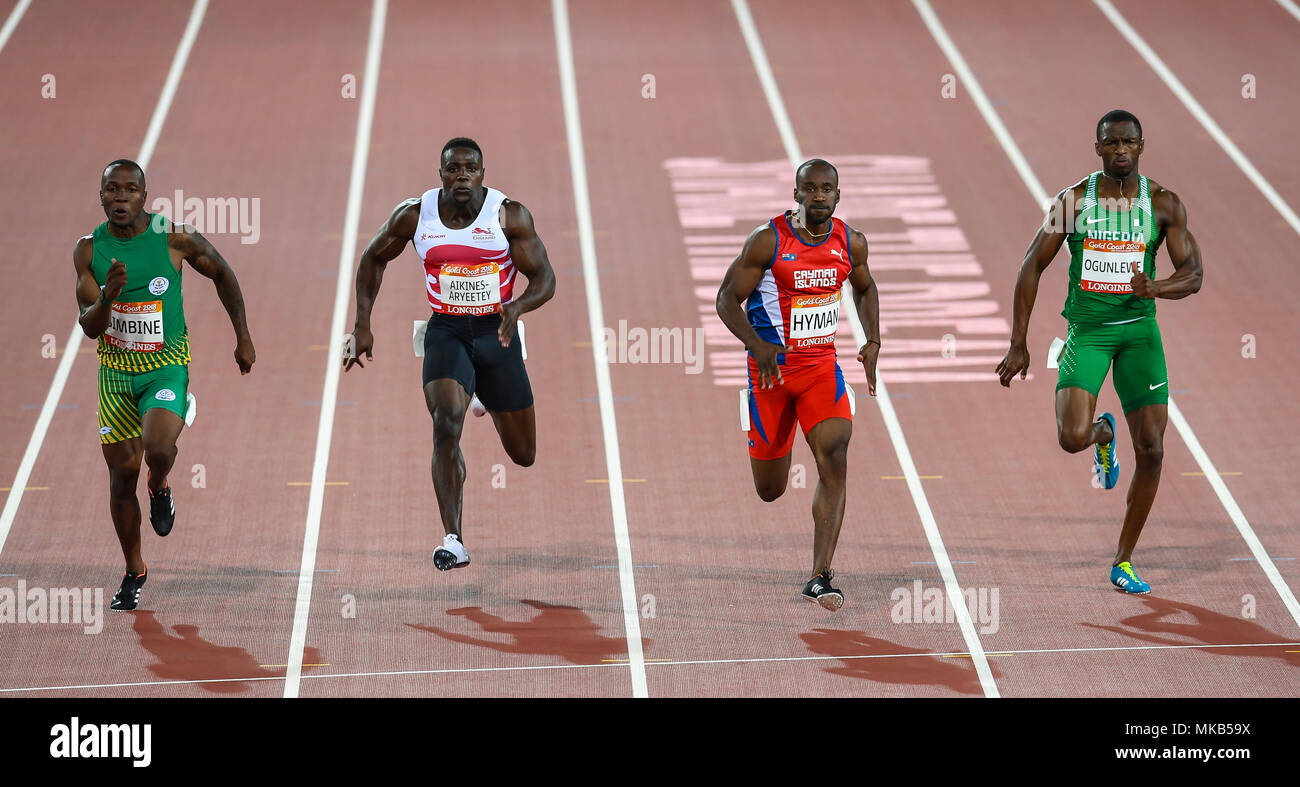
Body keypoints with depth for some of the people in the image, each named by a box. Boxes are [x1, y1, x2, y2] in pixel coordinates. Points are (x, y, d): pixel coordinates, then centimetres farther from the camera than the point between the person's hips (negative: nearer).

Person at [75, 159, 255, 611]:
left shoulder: (175, 237, -11)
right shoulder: (90, 250, -5)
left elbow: (222, 274, 6)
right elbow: (89, 327, -7)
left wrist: (244, 338, 9)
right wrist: (107, 297, -29)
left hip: (166, 366, -3)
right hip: (115, 372, 3)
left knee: (158, 449, -29)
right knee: (122, 474, 6)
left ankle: (160, 489, 9)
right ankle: (134, 572, 25)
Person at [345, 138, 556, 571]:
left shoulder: (510, 215, -12)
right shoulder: (415, 215, -8)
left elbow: (545, 279, -9)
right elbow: (373, 259, 9)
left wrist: (517, 307, -31)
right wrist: (362, 326, 3)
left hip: (497, 332, 1)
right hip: (446, 332, -1)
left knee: (523, 455, 12)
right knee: (447, 425, -27)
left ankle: (491, 402, 50)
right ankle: (453, 541, -25)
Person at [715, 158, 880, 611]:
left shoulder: (851, 243, -1)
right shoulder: (768, 241, -14)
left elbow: (865, 289, 19)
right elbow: (727, 300, -10)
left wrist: (873, 342, 5)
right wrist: (756, 344, -26)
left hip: (822, 365, 2)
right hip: (772, 367, -2)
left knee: (834, 461, -20)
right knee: (770, 491, 8)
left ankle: (820, 578, -19)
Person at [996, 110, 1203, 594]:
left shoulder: (1164, 204, 0)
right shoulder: (1073, 200, -2)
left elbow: (1193, 275, -1)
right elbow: (1032, 267, 1)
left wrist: (1157, 288, -25)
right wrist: (1018, 345, -3)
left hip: (1139, 329, 1)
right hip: (1087, 330, -1)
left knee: (1151, 450, -3)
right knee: (1073, 438, -21)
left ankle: (1123, 563, 12)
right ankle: (1102, 434, 20)